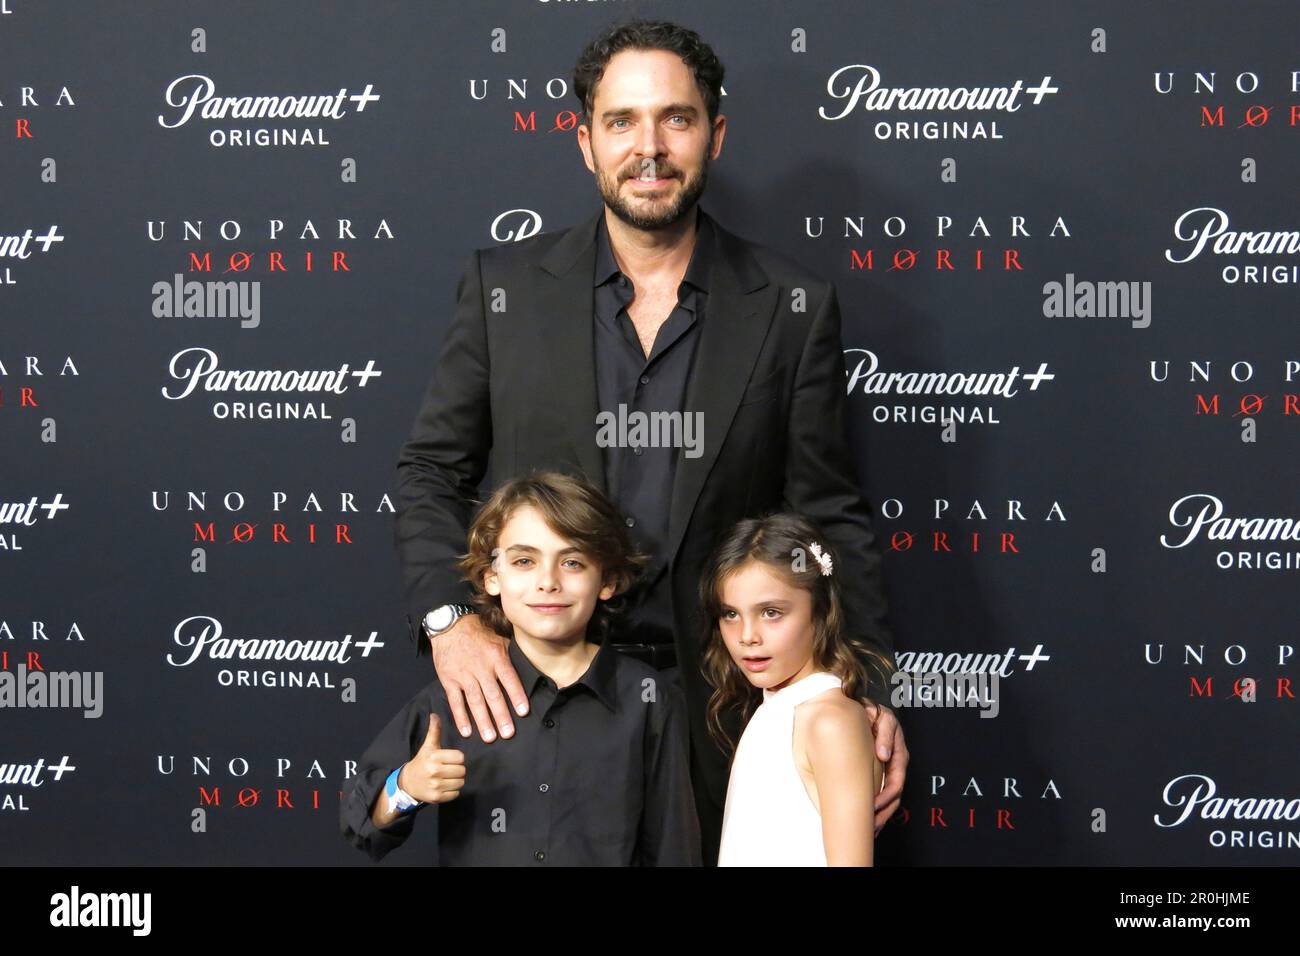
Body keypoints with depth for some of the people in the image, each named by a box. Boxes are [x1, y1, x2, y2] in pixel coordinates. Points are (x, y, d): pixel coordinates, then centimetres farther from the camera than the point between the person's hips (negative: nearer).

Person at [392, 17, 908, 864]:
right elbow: (432, 473, 6)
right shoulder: (505, 285, 1)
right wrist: (450, 618, -10)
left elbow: (829, 516, 1)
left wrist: (870, 694, -8)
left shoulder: (793, 308, -1)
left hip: (720, 699, 0)